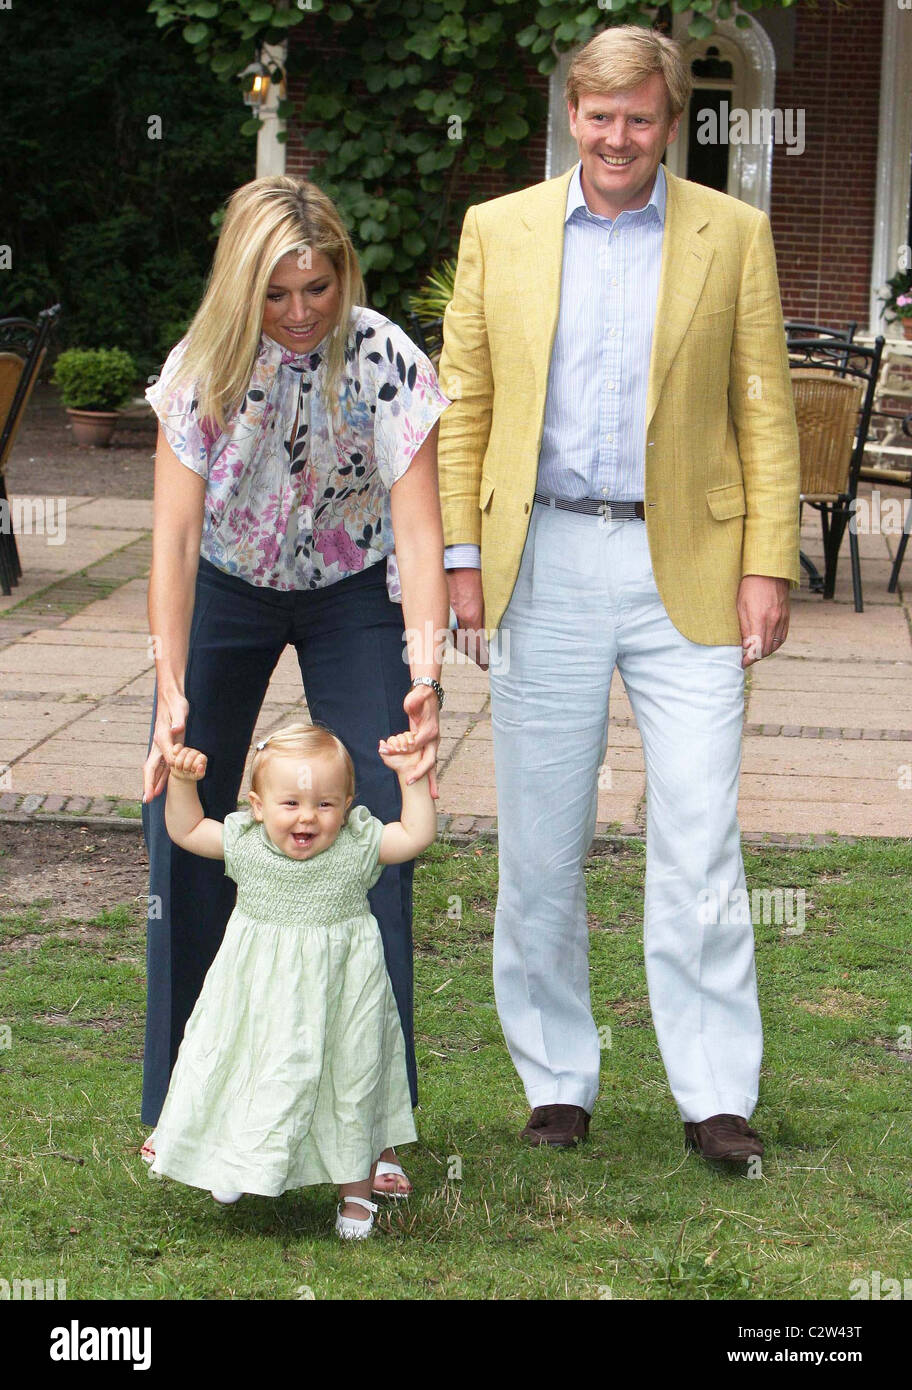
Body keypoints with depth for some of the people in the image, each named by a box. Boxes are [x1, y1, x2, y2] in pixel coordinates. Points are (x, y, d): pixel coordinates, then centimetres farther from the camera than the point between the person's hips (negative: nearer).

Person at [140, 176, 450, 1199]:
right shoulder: (203, 368, -21)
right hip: (225, 590, 1)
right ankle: (181, 1100, 13)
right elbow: (175, 536, -22)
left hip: (352, 595, -1)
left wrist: (425, 672, -39)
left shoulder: (386, 360, -23)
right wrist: (171, 689, -30)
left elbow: (418, 529, -26)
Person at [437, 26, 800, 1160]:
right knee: (540, 845, 7)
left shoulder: (733, 236, 5)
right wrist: (459, 554, 1)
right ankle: (556, 1083, 19)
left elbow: (765, 413, 4)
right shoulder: (497, 230, 8)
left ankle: (715, 1096, 4)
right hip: (544, 567, 1)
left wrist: (767, 566, -3)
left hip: (686, 571, -1)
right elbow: (462, 405, 9)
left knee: (698, 842, -4)